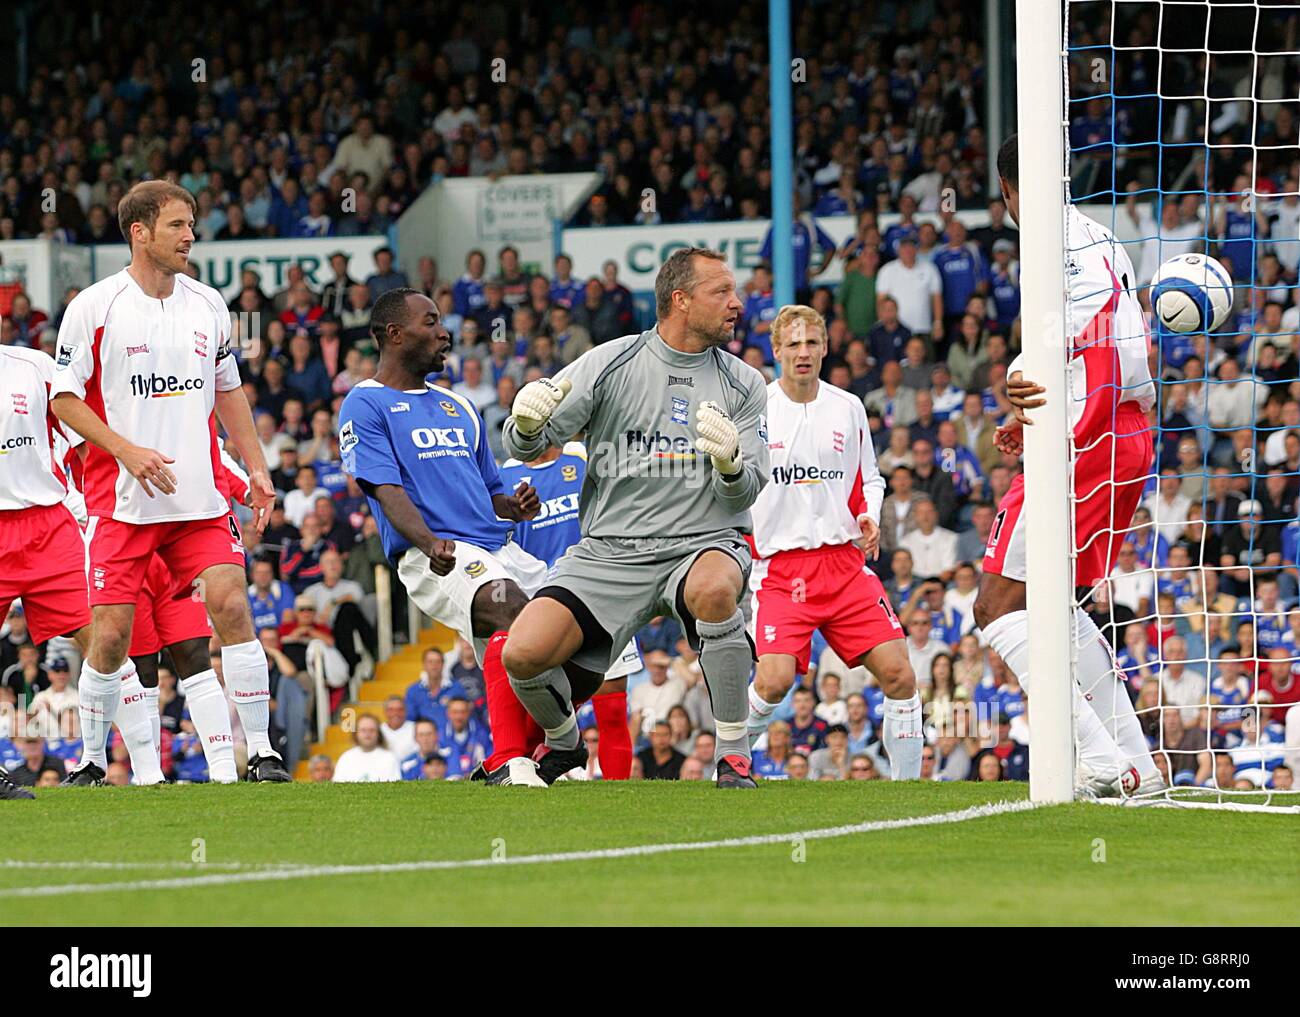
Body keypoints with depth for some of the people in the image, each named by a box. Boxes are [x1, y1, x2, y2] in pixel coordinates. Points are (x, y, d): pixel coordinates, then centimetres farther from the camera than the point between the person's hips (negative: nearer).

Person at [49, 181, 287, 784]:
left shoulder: (207, 305, 10)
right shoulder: (94, 306, -4)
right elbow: (64, 398, -3)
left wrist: (256, 468, 11)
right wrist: (127, 451, -15)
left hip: (201, 500, 3)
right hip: (121, 502, -3)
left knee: (231, 607, -12)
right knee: (110, 637, -4)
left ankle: (260, 753, -7)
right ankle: (91, 764, 13)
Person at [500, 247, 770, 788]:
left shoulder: (743, 386, 7)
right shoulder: (611, 363, 2)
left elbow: (746, 494, 2)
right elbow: (525, 447, 1)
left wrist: (731, 462, -22)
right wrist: (526, 423, -23)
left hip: (703, 541, 0)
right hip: (609, 552, 0)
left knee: (714, 588, -38)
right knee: (524, 654, -20)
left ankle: (734, 757, -23)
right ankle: (563, 744, 16)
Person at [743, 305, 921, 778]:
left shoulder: (847, 408, 10)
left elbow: (869, 478, 22)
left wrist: (869, 518, 3)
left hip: (845, 559, 3)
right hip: (780, 566, -3)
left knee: (898, 673, -9)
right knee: (775, 679, -21)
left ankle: (907, 781, 5)